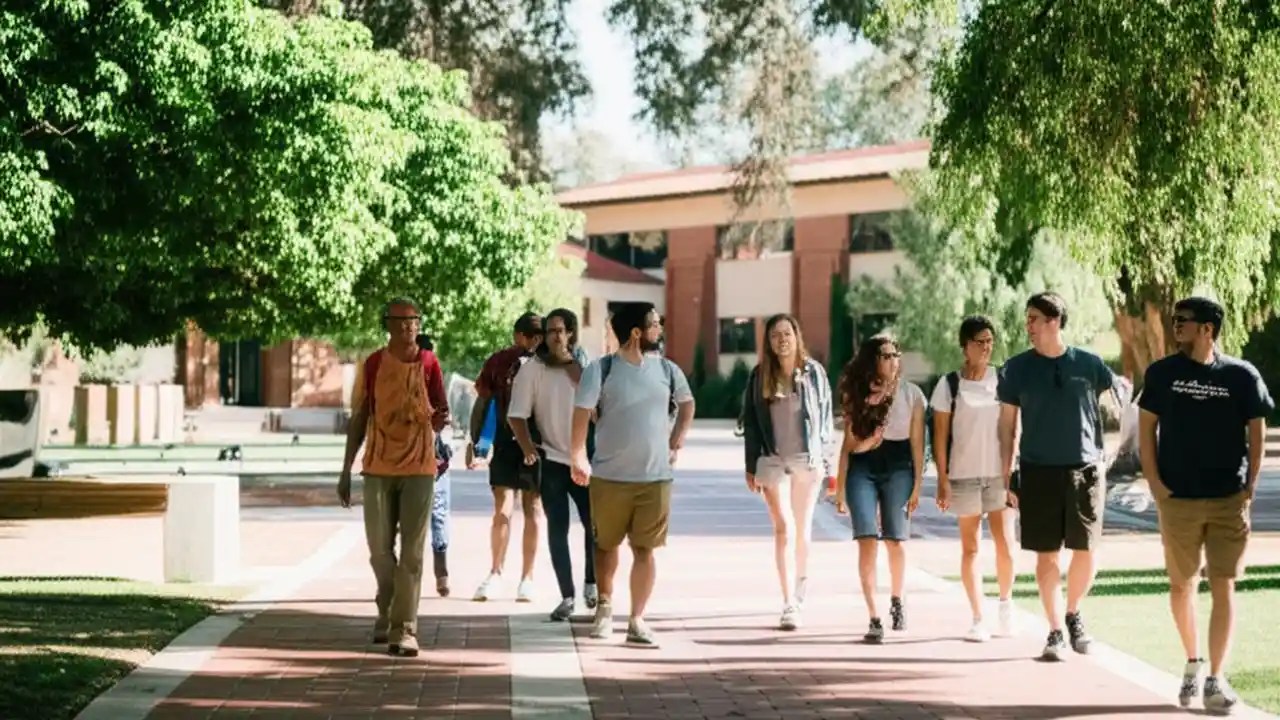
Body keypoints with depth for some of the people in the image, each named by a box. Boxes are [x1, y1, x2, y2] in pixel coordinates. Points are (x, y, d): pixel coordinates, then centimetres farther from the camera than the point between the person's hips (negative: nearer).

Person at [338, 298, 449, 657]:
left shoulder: (429, 364, 0)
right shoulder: (372, 366, 2)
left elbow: (441, 414, 1)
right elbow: (358, 419, 8)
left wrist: (441, 419, -24)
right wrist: (346, 470, 7)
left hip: (419, 468, -1)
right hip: (378, 467, 1)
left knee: (411, 552, -4)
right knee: (380, 550, 6)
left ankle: (404, 629, -4)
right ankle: (387, 612, 29)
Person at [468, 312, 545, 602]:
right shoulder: (499, 361, 3)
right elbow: (482, 402, 9)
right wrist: (473, 440, 5)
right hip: (506, 444, 0)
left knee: (532, 512, 5)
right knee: (503, 512, -5)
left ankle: (527, 578, 12)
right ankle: (495, 574, 7)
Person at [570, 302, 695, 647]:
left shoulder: (666, 370, 4)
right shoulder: (601, 370, -8)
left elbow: (687, 404, 21)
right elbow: (582, 413, -11)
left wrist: (677, 442, 12)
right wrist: (579, 458, -16)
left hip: (656, 476, 2)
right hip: (609, 476, -2)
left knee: (645, 549, -2)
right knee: (606, 544, 13)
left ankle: (637, 621, 3)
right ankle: (605, 606, 36)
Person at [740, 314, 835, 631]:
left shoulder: (813, 372, 2)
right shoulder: (760, 375, 3)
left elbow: (825, 419, 5)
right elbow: (751, 422, 8)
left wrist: (829, 464, 2)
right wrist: (751, 467, 5)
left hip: (808, 460, 1)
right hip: (774, 460, -1)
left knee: (802, 529, 10)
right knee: (784, 528, -11)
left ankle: (799, 588, 29)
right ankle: (789, 605, -15)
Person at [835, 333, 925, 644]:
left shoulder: (912, 394, 2)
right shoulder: (857, 394, 6)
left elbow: (917, 443, 2)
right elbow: (849, 443, 8)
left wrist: (918, 484, -3)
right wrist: (840, 486, 3)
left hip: (898, 468, 0)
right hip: (862, 469, 0)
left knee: (895, 542, 6)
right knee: (867, 541, -10)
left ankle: (896, 600, 35)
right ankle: (874, 619, -10)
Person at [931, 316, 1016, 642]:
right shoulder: (949, 385, -1)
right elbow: (940, 435, 0)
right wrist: (942, 479, -5)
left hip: (999, 473, 1)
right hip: (964, 475, -1)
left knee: (1005, 543, -5)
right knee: (970, 548, 3)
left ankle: (1005, 603, 18)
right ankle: (978, 620, 6)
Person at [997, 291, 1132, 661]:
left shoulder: (1088, 363, 1)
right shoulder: (1018, 367, 2)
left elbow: (1121, 391, 12)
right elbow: (1007, 423, 5)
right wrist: (1006, 476, 2)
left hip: (1086, 469, 0)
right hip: (1038, 472, 0)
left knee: (1085, 552, 2)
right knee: (1047, 554, 0)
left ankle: (1073, 614, 27)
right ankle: (1055, 631, 10)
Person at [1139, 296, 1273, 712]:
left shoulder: (1241, 376, -3)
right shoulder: (1162, 373, 0)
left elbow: (1257, 430, 3)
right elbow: (1147, 427, 5)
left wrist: (1251, 486, -3)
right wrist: (1153, 482, -3)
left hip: (1230, 500, -1)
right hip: (1177, 499, 1)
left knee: (1223, 588, -3)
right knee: (1182, 585, 10)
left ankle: (1216, 679, 1)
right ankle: (1193, 663, 30)